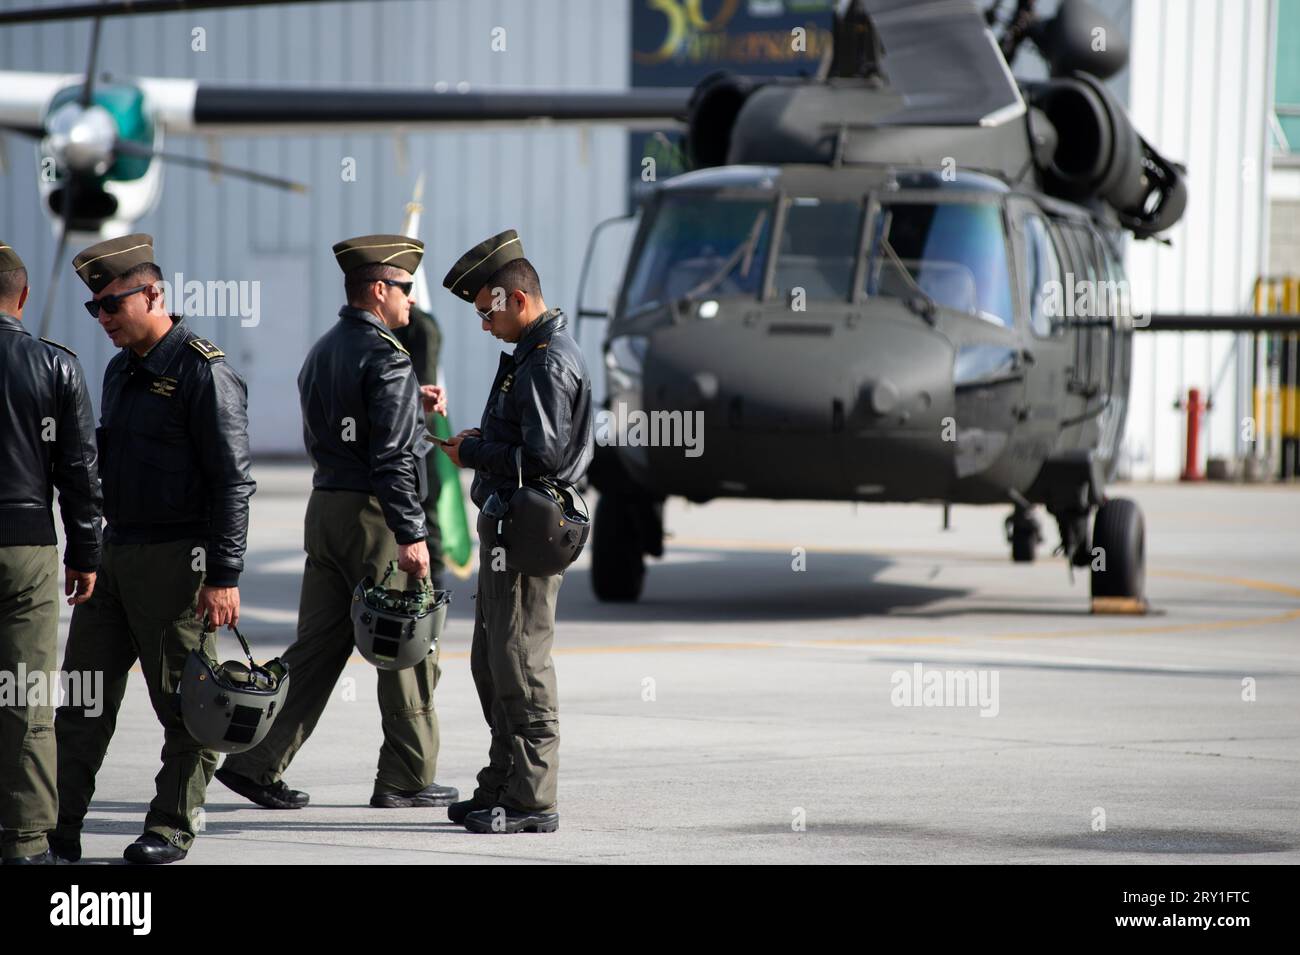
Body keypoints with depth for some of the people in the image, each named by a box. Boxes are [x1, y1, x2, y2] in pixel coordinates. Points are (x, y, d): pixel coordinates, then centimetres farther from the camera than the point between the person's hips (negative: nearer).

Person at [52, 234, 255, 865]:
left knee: (183, 704, 1)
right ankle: (60, 828, 7)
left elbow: (232, 482, -15)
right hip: (113, 553, 8)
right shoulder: (121, 369, 15)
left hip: (177, 559, -8)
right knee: (83, 695, 5)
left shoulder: (203, 372, -12)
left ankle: (173, 828, 10)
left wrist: (223, 577, -18)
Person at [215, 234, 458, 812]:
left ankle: (255, 763, 5)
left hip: (326, 507, 8)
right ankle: (406, 779, 8)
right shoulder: (385, 357, -14)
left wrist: (412, 405, 18)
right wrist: (412, 535, -20)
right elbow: (392, 456, -20)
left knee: (317, 645, 10)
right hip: (373, 513, -8)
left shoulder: (323, 352, 14)